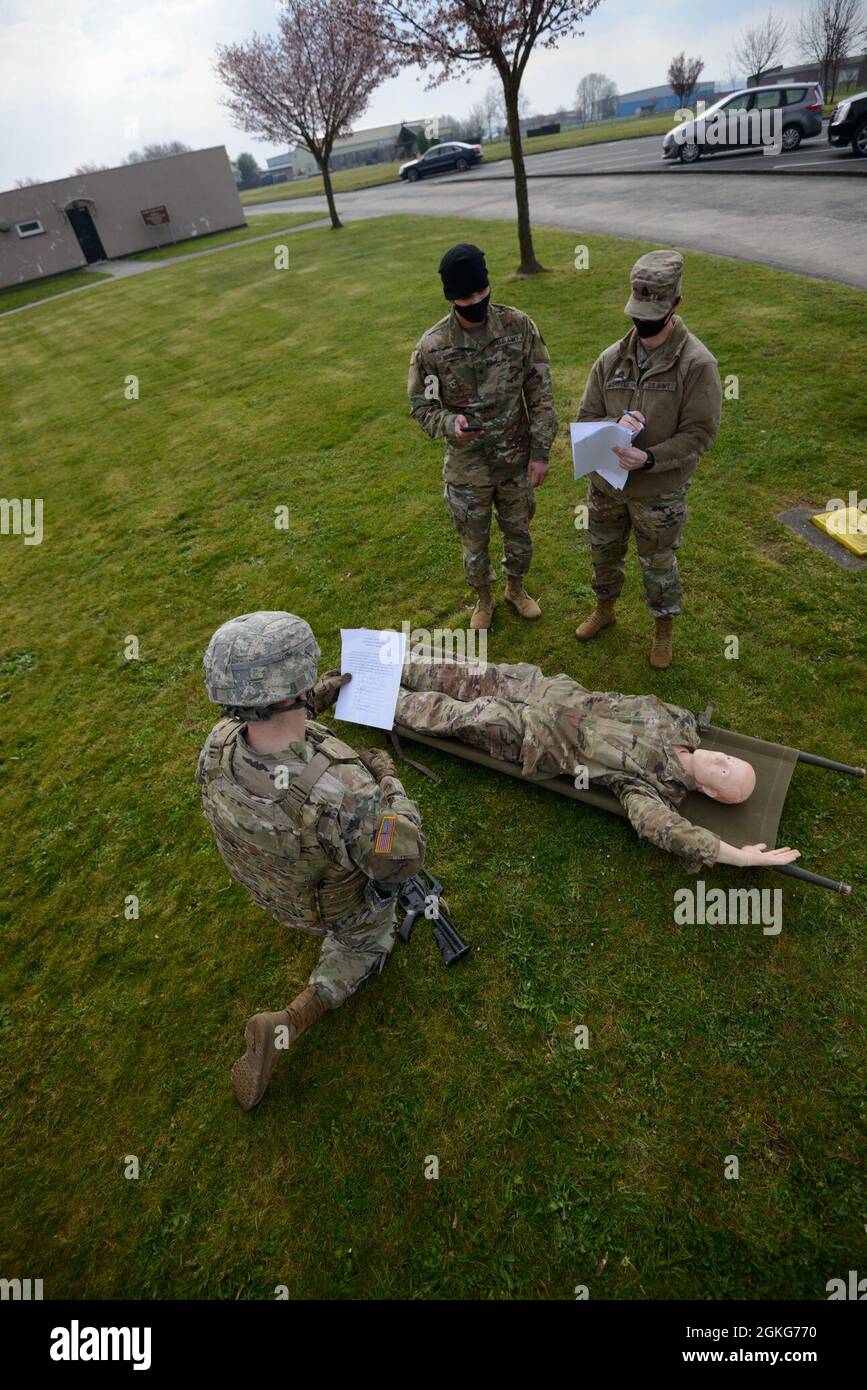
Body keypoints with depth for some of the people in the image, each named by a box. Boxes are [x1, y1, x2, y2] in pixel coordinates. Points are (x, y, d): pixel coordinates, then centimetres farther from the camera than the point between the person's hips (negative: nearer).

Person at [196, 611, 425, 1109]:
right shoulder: (344, 792, -49)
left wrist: (313, 701, -4)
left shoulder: (218, 745, -31)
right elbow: (402, 859, -32)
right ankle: (286, 1027, 13)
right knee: (363, 947, 29)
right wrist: (388, 782, -19)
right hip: (344, 904, -5)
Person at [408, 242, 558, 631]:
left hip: (516, 458, 2)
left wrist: (540, 451, -7)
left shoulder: (519, 326, -10)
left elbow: (540, 393, -4)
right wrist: (450, 423, -26)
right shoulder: (432, 346, -14)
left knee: (518, 531, 19)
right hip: (467, 466, -1)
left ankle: (516, 588, 47)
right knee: (474, 541, 14)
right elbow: (421, 405, -4)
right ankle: (484, 599, 41)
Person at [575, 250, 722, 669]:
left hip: (659, 492, -4)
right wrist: (614, 428, -23)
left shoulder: (697, 363, -15)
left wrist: (650, 458, -30)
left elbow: (699, 433, -16)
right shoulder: (612, 358, -4)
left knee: (658, 565, 12)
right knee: (604, 553, 21)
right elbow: (586, 418, 0)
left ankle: (664, 630, 36)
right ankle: (604, 609, 49)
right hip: (605, 483, 4)